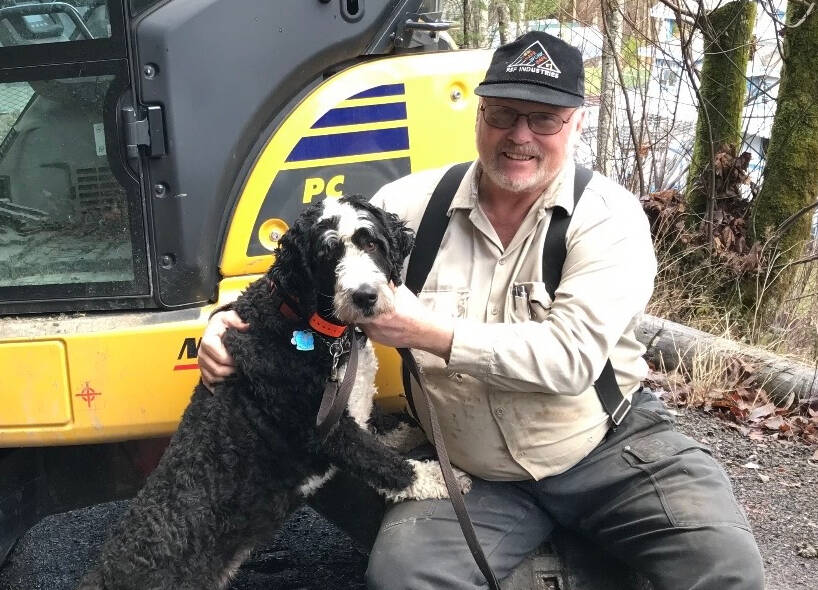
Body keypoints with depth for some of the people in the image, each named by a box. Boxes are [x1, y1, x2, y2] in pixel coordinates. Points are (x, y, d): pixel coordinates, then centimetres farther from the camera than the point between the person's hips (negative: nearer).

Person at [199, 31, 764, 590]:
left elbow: (571, 356, -21)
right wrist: (234, 321, -13)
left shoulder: (609, 216, -9)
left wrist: (429, 333, -26)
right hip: (478, 477, 2)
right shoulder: (415, 202, -2)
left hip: (613, 446, -1)